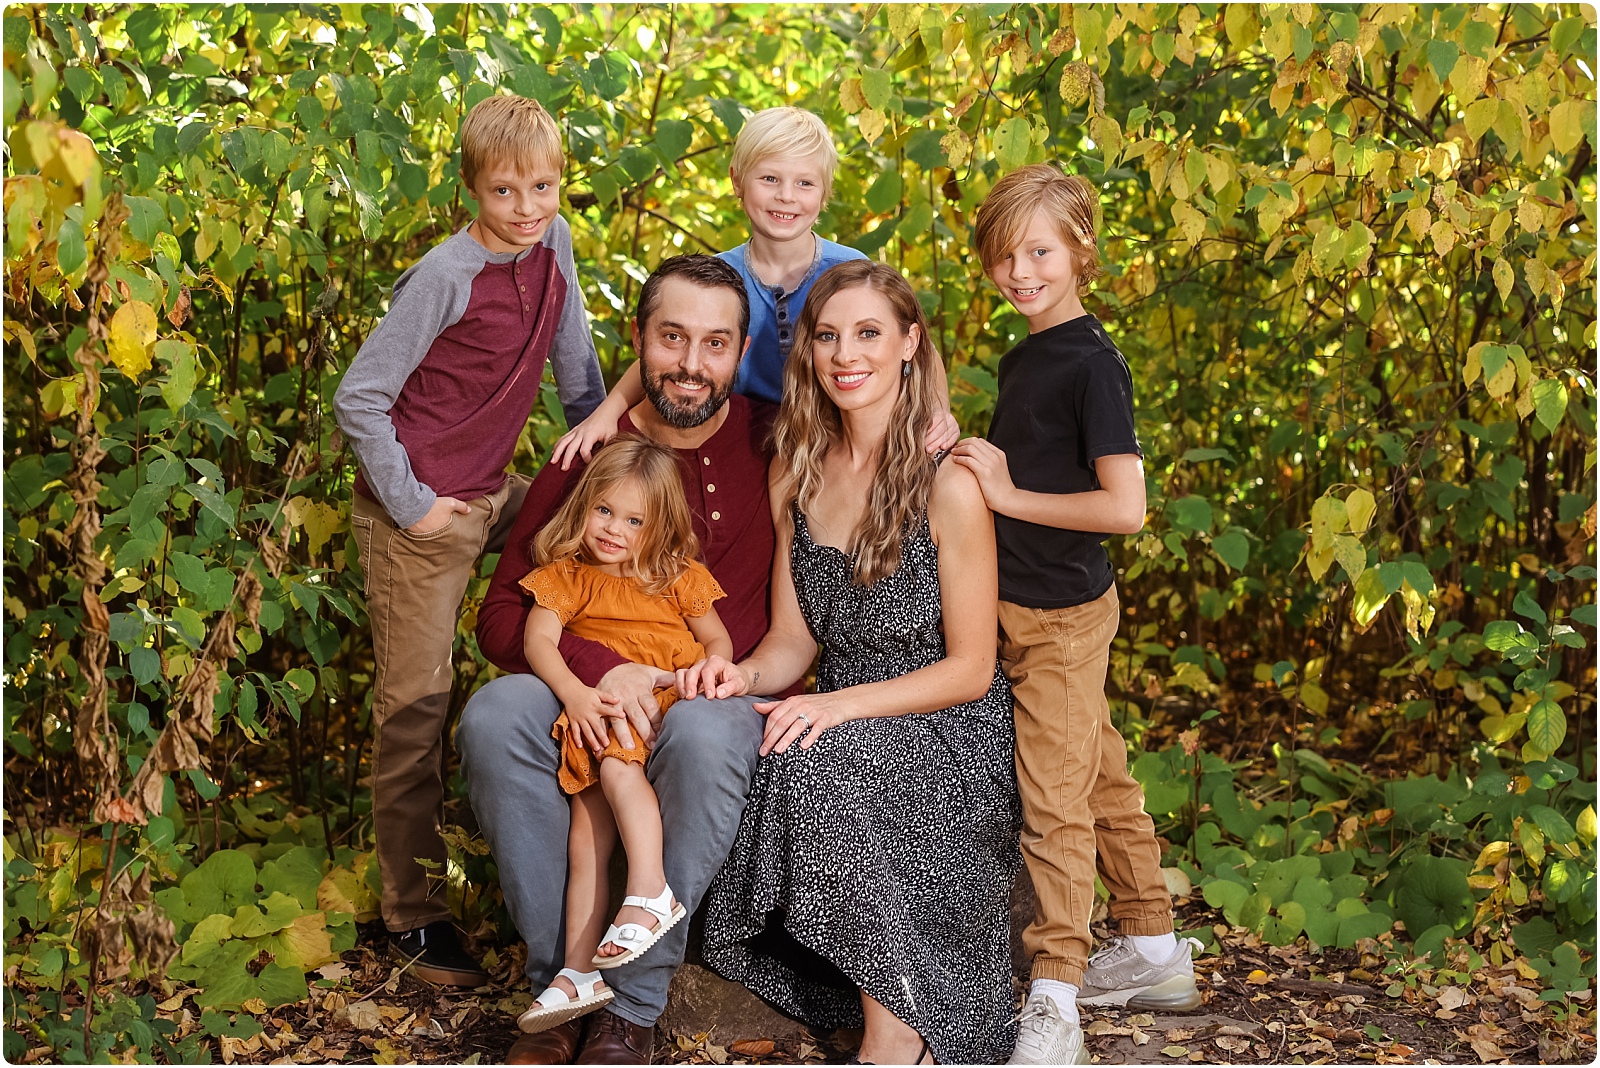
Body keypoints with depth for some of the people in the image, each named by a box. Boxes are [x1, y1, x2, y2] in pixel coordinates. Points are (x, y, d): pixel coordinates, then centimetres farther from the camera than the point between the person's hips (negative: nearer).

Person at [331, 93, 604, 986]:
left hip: (495, 493, 7)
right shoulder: (448, 277, -20)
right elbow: (359, 399, -19)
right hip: (424, 511, -7)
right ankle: (414, 917, 8)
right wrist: (408, 504, -17)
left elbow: (576, 360, 12)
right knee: (417, 706, -2)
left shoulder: (553, 245, -1)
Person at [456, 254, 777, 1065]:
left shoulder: (775, 443, 2)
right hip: (596, 696, 2)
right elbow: (502, 616, 0)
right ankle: (562, 977, -18)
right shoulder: (589, 458, 2)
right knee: (494, 715, -30)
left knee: (704, 736, -38)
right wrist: (597, 667, -19)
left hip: (726, 698, -1)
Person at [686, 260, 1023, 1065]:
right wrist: (745, 675, -13)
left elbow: (969, 667, -10)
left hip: (948, 737, -5)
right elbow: (793, 640, 9)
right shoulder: (796, 472, 6)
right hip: (843, 730, 5)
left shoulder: (949, 483, -13)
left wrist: (841, 704, -22)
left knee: (812, 760, -34)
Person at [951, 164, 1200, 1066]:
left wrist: (1009, 494, -19)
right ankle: (1154, 950, 29)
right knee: (1104, 780, 17)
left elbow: (1124, 507, -24)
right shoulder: (1023, 358, 11)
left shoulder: (1093, 363, -17)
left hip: (1065, 611, -9)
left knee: (1054, 799, -6)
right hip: (1027, 608, 9)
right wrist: (978, 466, 2)